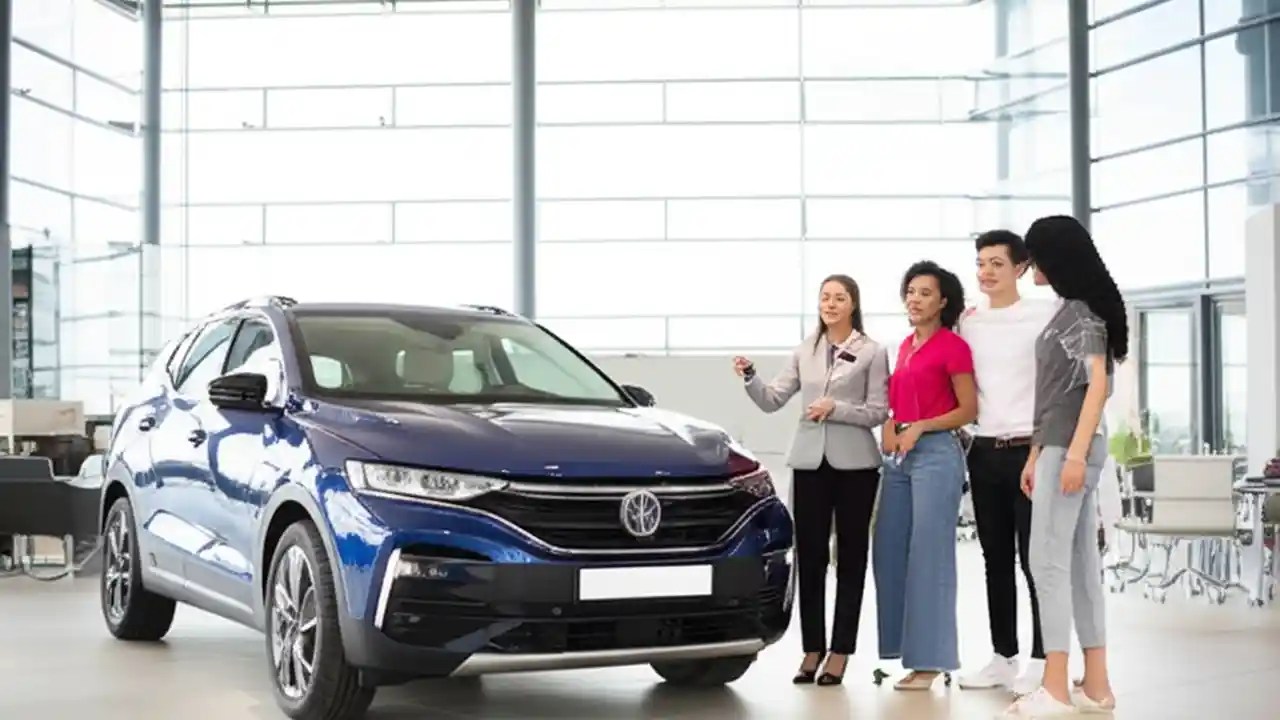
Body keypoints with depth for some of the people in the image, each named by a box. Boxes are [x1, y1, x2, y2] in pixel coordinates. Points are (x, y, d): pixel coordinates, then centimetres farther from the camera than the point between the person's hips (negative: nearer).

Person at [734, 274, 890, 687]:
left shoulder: (872, 352, 0)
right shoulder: (805, 351, 12)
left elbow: (878, 412, -5)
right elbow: (772, 401, 6)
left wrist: (835, 409, -17)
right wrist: (749, 377, -11)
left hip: (854, 464, -3)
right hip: (809, 462, 3)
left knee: (850, 557, 4)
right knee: (809, 557, 4)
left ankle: (840, 652, 8)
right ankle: (812, 649, 12)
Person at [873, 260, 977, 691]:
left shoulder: (953, 346, -6)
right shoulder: (906, 345, 16)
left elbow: (968, 410, -8)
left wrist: (918, 428, -15)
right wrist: (890, 428, 8)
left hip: (936, 453, -8)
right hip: (898, 456, 8)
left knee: (929, 556, -7)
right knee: (890, 553, 6)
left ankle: (930, 660, -2)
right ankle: (904, 648, 15)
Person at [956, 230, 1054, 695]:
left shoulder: (1043, 315, -4)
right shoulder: (967, 322, 12)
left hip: (1030, 448, -5)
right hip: (984, 451, 6)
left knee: (1034, 559, -5)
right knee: (996, 559, 10)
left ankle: (1041, 660, 1)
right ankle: (1004, 656, 17)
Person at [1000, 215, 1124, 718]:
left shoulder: (1083, 312, -9)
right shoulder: (1071, 312, 18)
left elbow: (1098, 384, -17)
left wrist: (1075, 452, -23)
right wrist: (1036, 454, 19)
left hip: (1072, 448, -10)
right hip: (1061, 447, 10)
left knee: (1048, 560, -10)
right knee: (1080, 563, 8)